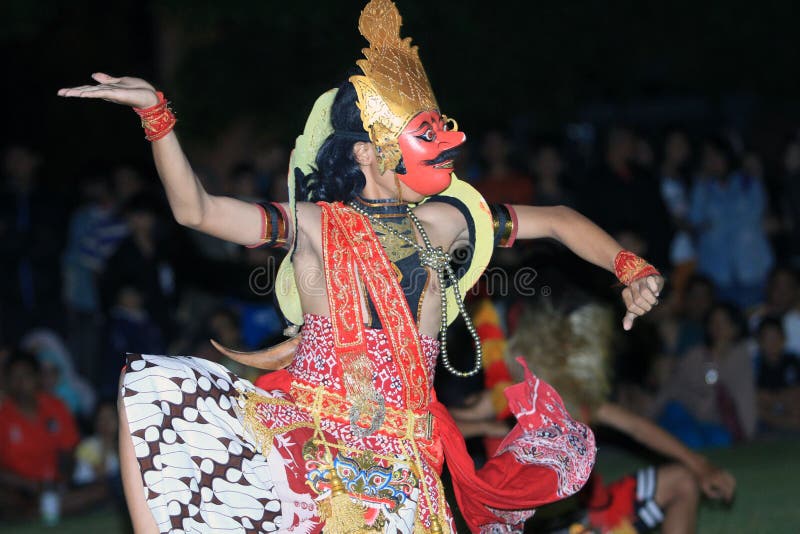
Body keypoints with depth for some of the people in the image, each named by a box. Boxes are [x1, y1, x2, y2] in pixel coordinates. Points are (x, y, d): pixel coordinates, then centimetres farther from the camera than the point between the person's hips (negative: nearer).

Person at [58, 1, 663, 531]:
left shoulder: (443, 220, 10)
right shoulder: (315, 225, 3)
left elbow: (557, 220, 19)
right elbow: (197, 210, -7)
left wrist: (632, 269, 6)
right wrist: (156, 114, -18)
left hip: (394, 458, 3)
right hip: (298, 434, -2)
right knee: (153, 390, -19)